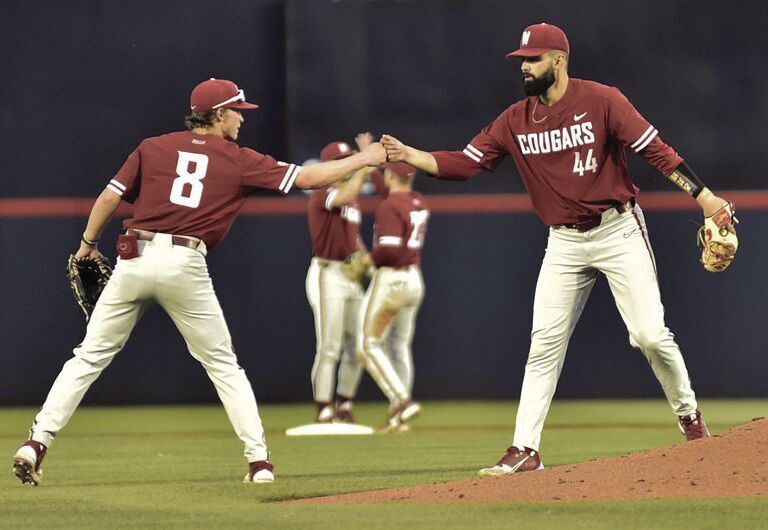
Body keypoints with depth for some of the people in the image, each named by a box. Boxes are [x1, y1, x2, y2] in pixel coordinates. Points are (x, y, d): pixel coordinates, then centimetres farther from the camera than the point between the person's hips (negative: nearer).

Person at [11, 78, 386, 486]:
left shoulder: (154, 148, 11)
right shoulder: (238, 161, 7)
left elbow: (110, 196, 6)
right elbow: (307, 178, 5)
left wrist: (88, 243, 20)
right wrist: (365, 160, 16)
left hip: (135, 258, 2)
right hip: (185, 267, -2)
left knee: (90, 357, 8)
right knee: (223, 364, 12)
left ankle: (36, 443, -1)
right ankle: (258, 460, 4)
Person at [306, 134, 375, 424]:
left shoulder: (353, 201, 18)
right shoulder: (321, 195, -10)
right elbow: (345, 196, -32)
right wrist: (365, 163, -30)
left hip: (352, 277, 8)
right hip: (328, 276, -8)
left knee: (357, 346, 9)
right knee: (329, 348, -9)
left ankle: (344, 407, 19)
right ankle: (323, 413, -5)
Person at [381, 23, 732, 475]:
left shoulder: (601, 101, -11)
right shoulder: (515, 121, 2)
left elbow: (655, 149, -14)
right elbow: (462, 164, -1)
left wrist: (702, 195, -22)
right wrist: (408, 155, -16)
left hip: (619, 231, -4)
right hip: (564, 242, 4)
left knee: (650, 333, -8)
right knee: (545, 344, -2)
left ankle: (690, 416, 17)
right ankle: (525, 450, -1)